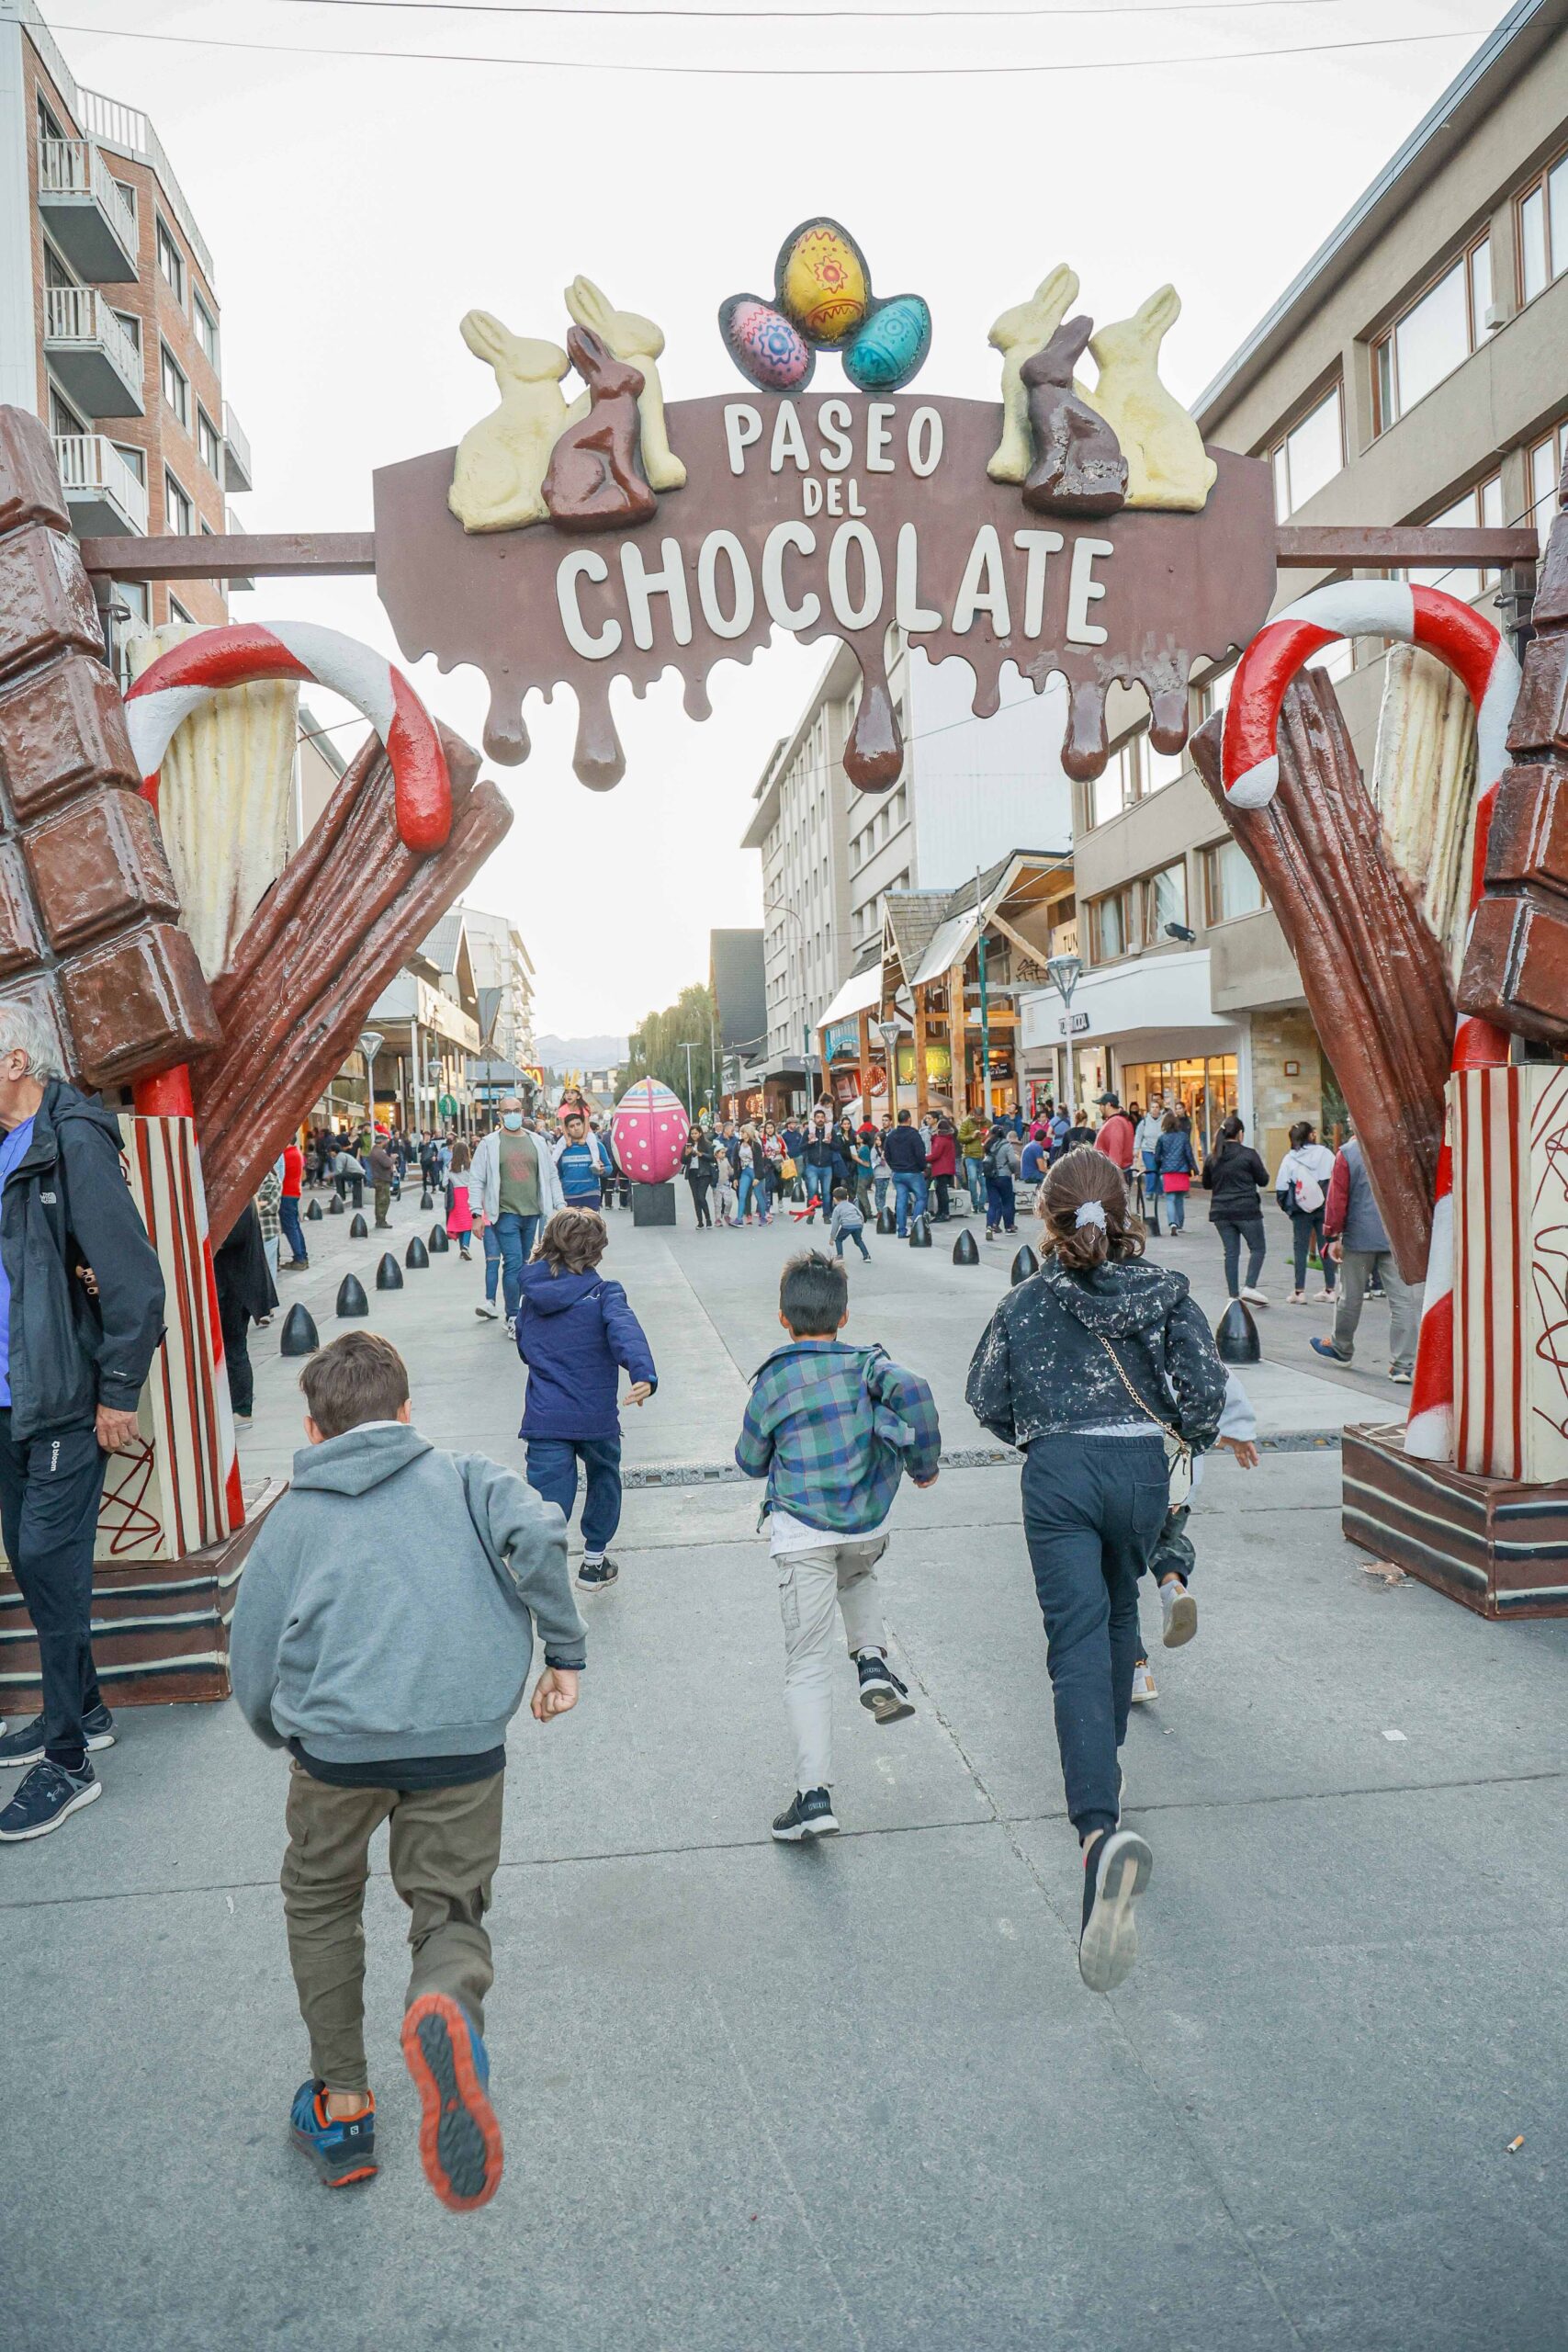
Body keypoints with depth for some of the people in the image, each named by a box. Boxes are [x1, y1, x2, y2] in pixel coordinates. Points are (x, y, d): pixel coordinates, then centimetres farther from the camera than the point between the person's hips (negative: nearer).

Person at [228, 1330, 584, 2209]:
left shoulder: (293, 1517, 14)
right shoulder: (466, 1478, 12)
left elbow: (253, 1676, 16)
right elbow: (537, 1535, -9)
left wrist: (293, 1738, 35)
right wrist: (567, 1652, 0)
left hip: (336, 1741, 1)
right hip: (466, 1740, 0)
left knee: (321, 1901, 26)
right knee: (452, 1910, 14)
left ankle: (341, 2101, 30)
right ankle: (448, 2005, -19)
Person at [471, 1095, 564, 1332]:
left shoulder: (537, 1142, 9)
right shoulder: (489, 1144, -1)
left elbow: (551, 1177, 13)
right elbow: (476, 1181, -1)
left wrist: (560, 1207, 8)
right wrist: (477, 1214, -9)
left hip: (532, 1214, 4)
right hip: (505, 1214, -4)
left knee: (522, 1265, 10)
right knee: (514, 1264, -10)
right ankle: (513, 1318, -2)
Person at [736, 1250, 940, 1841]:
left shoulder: (772, 1381, -2)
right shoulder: (866, 1364, 1)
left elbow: (751, 1462, 6)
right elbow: (913, 1390, -19)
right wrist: (926, 1461, -7)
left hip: (803, 1536, -2)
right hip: (868, 1526, 3)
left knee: (806, 1666, 4)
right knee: (857, 1575, 38)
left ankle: (814, 1795, -3)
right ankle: (873, 1664, 14)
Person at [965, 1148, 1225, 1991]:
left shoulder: (1026, 1301, -1)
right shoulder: (1164, 1291, -1)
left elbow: (986, 1396, 4)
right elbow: (1204, 1385, -7)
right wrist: (1195, 1435, 14)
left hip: (1059, 1475, -2)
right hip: (1140, 1469, 2)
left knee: (1078, 1645, -9)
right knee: (1119, 1610, 28)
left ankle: (1101, 1831, -27)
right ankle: (1106, 1746, 47)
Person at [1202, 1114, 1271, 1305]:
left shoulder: (1212, 1157, 5)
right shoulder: (1248, 1154, -9)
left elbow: (1206, 1184, 15)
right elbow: (1263, 1180, -2)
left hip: (1220, 1212, 5)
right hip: (1246, 1210, -5)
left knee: (1231, 1253, 9)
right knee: (1258, 1249, 8)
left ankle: (1234, 1295, 9)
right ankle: (1249, 1287, -6)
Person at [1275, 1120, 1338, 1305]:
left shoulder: (1290, 1158, -4)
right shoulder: (1326, 1153, -2)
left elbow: (1281, 1187, -5)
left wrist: (1286, 1206, 8)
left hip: (1301, 1210, -1)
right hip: (1325, 1208, 1)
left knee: (1301, 1248, 4)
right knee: (1325, 1247, 10)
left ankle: (1299, 1291, 2)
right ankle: (1329, 1289, 13)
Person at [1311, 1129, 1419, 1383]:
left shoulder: (1347, 1153, -7)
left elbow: (1337, 1198, -6)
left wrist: (1332, 1236, 1)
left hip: (1359, 1238, -1)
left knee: (1351, 1296, 15)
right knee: (1404, 1300, 0)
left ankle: (1341, 1349, 34)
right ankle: (1404, 1366, -3)